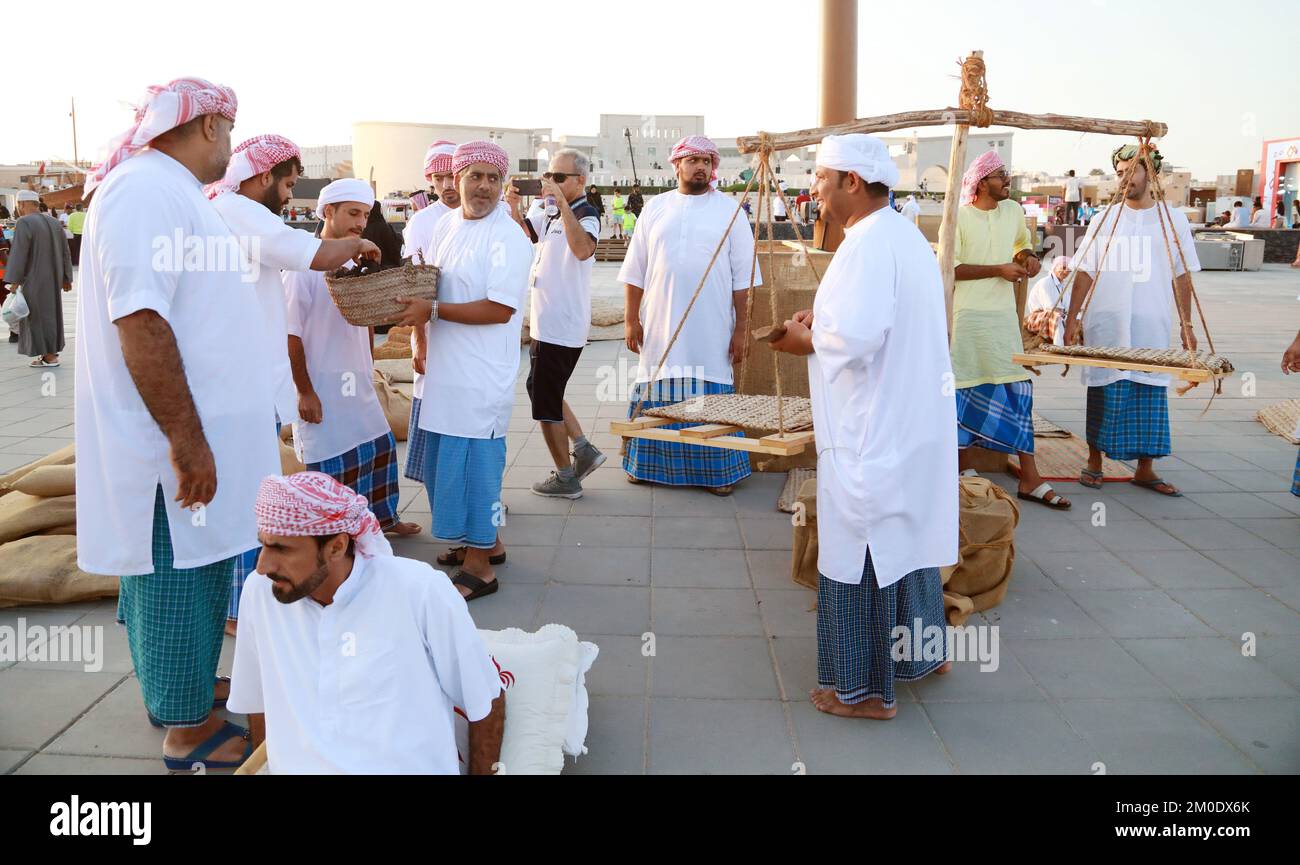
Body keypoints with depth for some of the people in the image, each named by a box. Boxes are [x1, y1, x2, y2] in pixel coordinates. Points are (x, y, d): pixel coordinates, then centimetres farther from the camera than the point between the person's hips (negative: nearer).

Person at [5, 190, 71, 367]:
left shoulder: (24, 223, -16)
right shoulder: (54, 222, 6)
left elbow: (18, 254, -19)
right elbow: (65, 253, 10)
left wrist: (14, 281, -16)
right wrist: (66, 278, 16)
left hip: (34, 278, -7)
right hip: (53, 278, 7)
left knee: (38, 316, 2)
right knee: (50, 312, 15)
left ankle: (49, 356, 5)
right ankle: (52, 351, 21)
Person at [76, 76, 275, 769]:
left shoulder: (171, 191, 14)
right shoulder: (145, 192, -19)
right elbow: (139, 322, -26)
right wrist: (186, 441, -26)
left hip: (200, 428, 10)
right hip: (175, 442, -10)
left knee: (198, 571, 21)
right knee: (178, 576, 3)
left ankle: (194, 682, 38)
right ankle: (187, 729, 18)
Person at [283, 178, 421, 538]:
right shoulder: (305, 265, -15)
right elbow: (290, 334, -16)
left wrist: (368, 368, 13)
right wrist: (305, 392, -16)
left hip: (358, 385, 8)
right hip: (322, 390, -8)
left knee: (379, 447, 17)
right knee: (331, 464, 0)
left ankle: (383, 516, 36)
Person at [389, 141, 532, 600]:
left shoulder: (508, 238, -13)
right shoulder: (445, 225, 11)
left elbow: (500, 309, -19)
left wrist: (433, 310, -19)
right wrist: (411, 304, 2)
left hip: (482, 373, -8)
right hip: (445, 368, 8)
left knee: (474, 460, -3)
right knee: (446, 459, 15)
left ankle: (479, 566, 10)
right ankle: (485, 540, 32)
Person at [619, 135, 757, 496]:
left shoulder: (729, 210, 3)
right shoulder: (656, 207, 8)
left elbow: (743, 277, 1)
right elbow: (636, 270, 9)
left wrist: (741, 327, -3)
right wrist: (631, 318, 4)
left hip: (712, 328, -2)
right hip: (660, 325, 2)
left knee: (713, 396, 2)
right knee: (657, 395, 7)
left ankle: (719, 471, 14)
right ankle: (648, 462, 23)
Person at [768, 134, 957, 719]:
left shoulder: (867, 245, -19)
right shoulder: (906, 236, 13)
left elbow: (855, 338, -30)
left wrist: (806, 341, -11)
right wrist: (825, 320, 9)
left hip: (871, 433, -10)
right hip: (914, 422, 10)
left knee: (862, 551, 1)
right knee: (906, 535, 22)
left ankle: (865, 687, 13)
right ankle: (921, 651, 38)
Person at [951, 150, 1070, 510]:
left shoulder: (1014, 211, 10)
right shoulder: (958, 216, -7)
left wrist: (1027, 257, 4)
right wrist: (999, 269, -16)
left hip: (1004, 315, 5)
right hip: (966, 315, -5)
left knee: (1018, 389, 1)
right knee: (964, 391, 3)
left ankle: (1030, 479, 4)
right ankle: (964, 469, 18)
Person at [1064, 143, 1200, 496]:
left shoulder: (1173, 220, 6)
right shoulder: (1105, 219, 5)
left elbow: (1182, 276, 9)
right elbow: (1085, 273, 4)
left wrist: (1186, 325, 5)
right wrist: (1072, 318, -3)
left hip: (1152, 328, 1)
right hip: (1105, 326, 0)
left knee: (1150, 396, 2)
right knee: (1104, 396, 4)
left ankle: (1145, 470, 11)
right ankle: (1094, 462, 16)